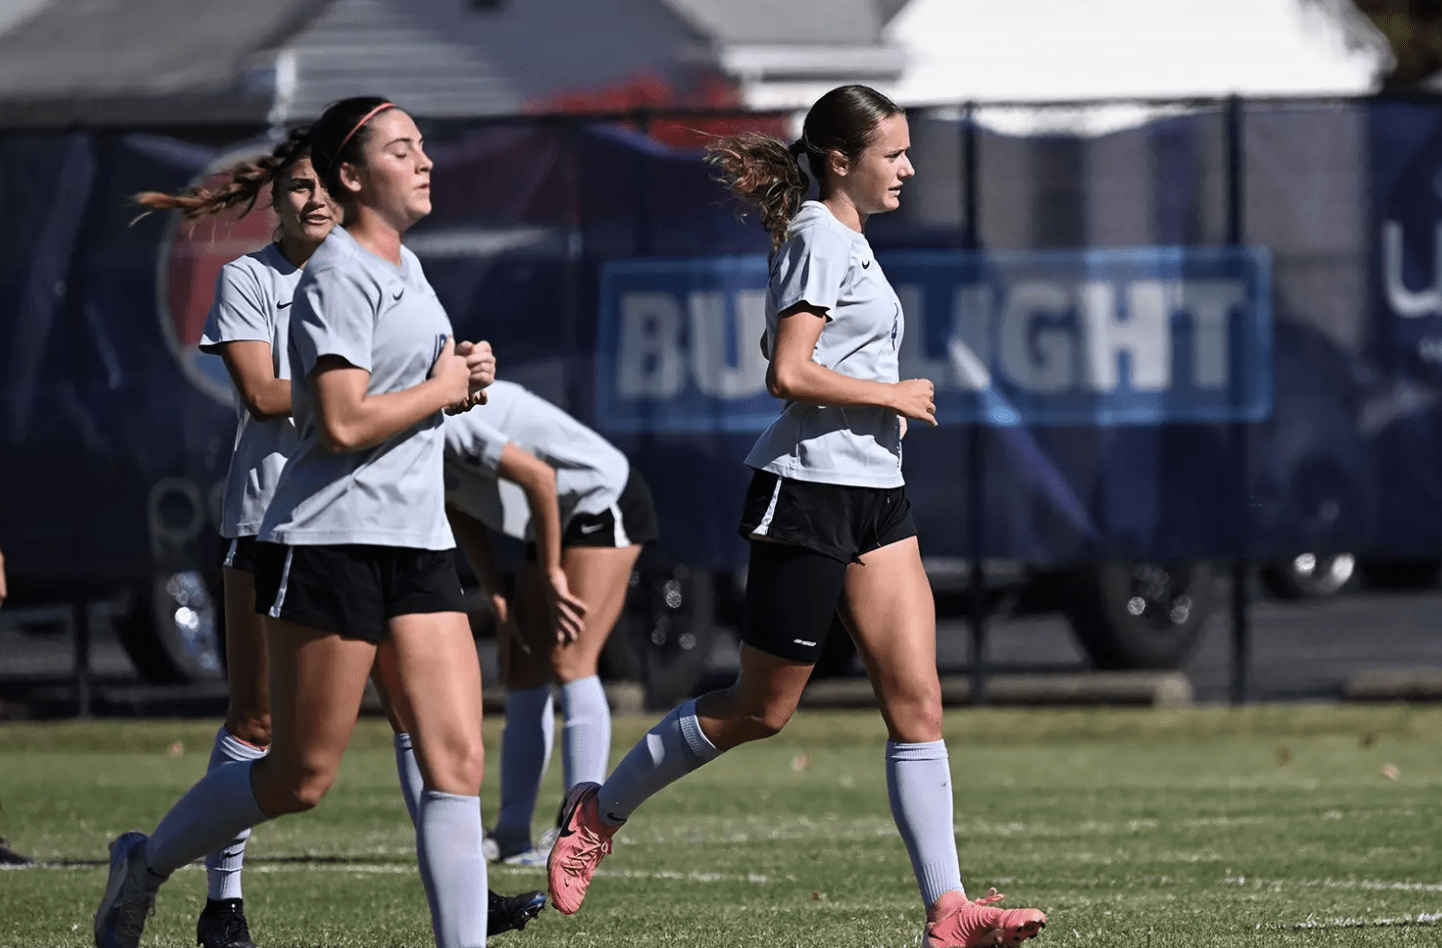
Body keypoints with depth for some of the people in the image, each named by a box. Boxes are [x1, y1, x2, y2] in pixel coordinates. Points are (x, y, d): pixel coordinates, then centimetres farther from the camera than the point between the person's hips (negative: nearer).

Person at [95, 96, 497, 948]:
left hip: (418, 546, 8)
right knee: (301, 777, 0)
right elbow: (344, 423, -22)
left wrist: (464, 377, 12)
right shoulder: (340, 274, -13)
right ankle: (146, 865, 22)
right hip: (331, 547, -8)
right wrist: (442, 390, -9)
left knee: (457, 759, -5)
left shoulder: (403, 268, 16)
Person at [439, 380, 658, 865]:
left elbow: (538, 478, -26)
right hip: (558, 519, 10)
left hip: (603, 502, -10)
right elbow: (461, 516, 14)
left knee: (569, 663, -17)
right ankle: (512, 831, 6)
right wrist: (499, 600, 6)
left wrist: (551, 575, -17)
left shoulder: (442, 426, -27)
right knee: (522, 673, 5)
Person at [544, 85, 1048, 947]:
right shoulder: (822, 239, -13)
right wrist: (891, 396, -14)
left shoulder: (844, 240, 17)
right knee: (761, 709, 0)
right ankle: (599, 813, 18)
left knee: (918, 703, -3)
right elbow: (789, 373, -23)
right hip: (808, 490, -9)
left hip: (874, 495, 9)